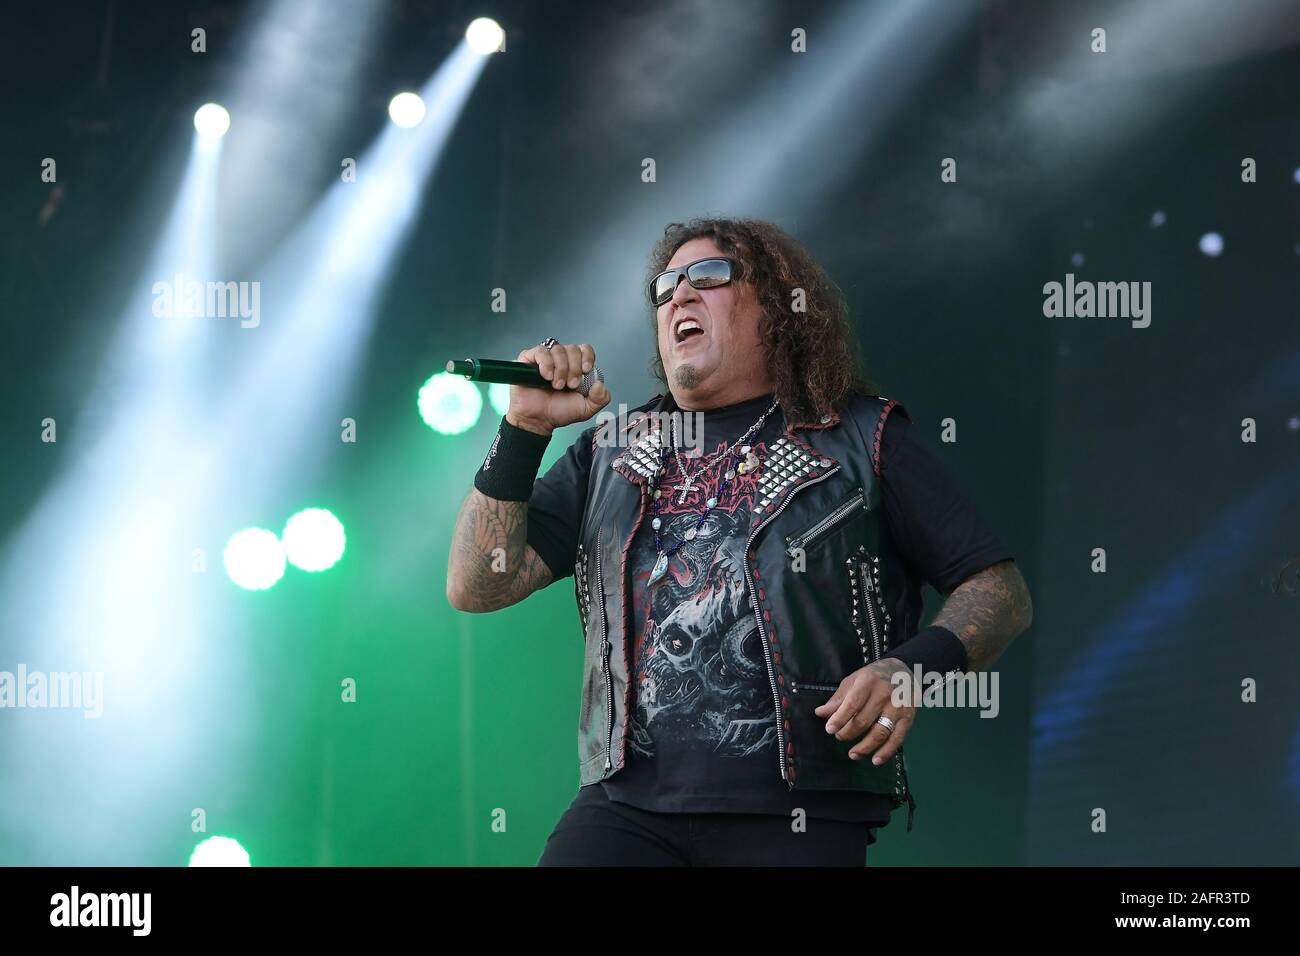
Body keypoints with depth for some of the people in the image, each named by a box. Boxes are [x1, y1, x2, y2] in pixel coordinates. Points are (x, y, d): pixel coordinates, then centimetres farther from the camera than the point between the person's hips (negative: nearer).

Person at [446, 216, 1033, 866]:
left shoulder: (862, 442, 8)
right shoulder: (612, 453, 17)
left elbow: (1001, 592, 5)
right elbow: (476, 586, 9)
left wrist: (913, 667, -14)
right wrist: (524, 427, -1)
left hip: (797, 814, -2)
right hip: (628, 806, 2)